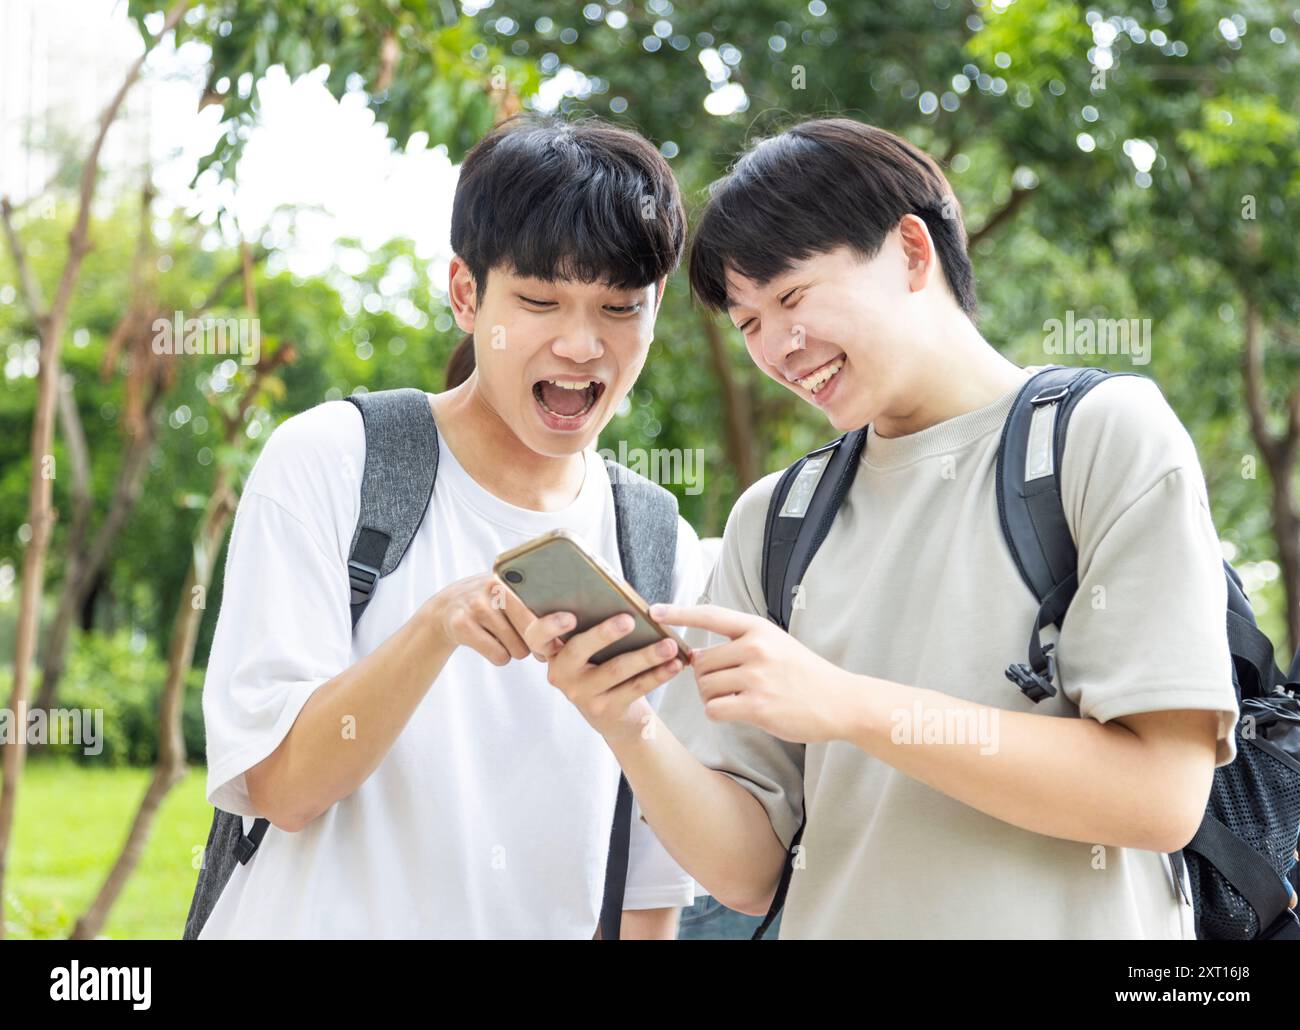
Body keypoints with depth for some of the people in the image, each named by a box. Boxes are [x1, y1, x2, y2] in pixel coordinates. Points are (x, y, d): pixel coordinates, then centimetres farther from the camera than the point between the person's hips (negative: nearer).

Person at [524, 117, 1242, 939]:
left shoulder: (1105, 434, -4)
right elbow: (746, 871, 4)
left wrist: (848, 706, -17)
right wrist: (626, 727, -13)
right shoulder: (773, 523, 8)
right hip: (833, 920, 3)